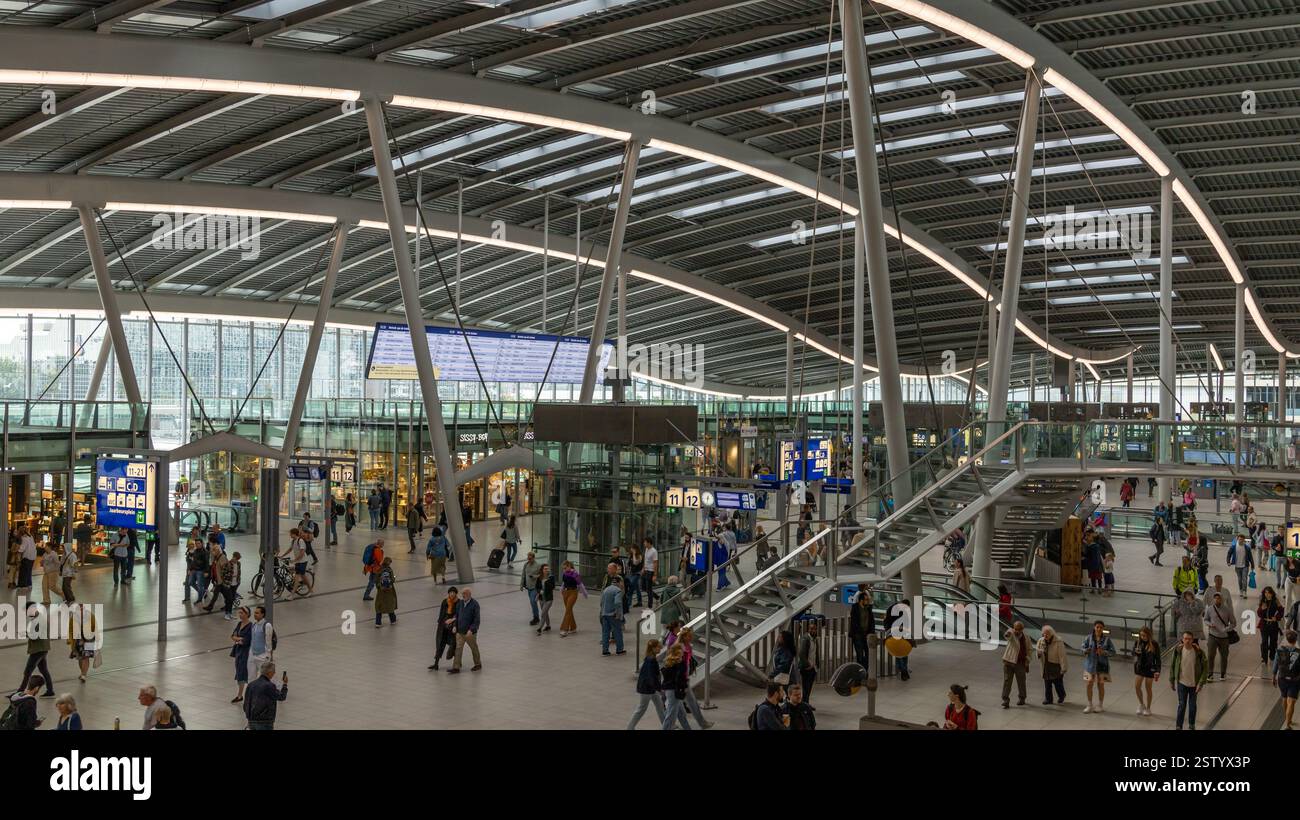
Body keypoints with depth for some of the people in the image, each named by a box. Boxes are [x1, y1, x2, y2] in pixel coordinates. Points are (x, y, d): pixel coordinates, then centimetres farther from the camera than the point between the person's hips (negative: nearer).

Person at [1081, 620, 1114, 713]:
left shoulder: (1107, 639, -6)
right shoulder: (1089, 637, -3)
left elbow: (1113, 651, -4)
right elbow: (1082, 646, 4)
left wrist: (1104, 652, -21)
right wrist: (1085, 650, -18)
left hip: (1102, 665, -1)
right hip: (1091, 664, 1)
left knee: (1101, 685, 9)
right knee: (1089, 684, 2)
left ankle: (1100, 705, 25)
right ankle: (1089, 705, 16)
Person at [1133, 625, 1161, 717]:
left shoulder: (1154, 644, -12)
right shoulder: (1139, 643, -1)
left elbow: (1157, 659, -9)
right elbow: (1134, 653, 11)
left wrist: (1157, 671, -14)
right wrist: (1135, 651, -13)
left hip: (1150, 669, -4)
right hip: (1139, 667, 4)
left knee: (1148, 688, 7)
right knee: (1137, 686, 0)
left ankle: (1148, 708, 23)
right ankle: (1141, 704, 23)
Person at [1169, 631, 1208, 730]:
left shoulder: (1199, 652, -16)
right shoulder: (1178, 650, -11)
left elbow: (1206, 668, -8)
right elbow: (1172, 665, 1)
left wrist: (1201, 683, -13)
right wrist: (1171, 681, 4)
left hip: (1194, 684, 0)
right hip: (1181, 682, 0)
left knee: (1192, 706, 14)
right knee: (1182, 705, 1)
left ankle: (1191, 725, 33)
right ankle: (1178, 726, 12)